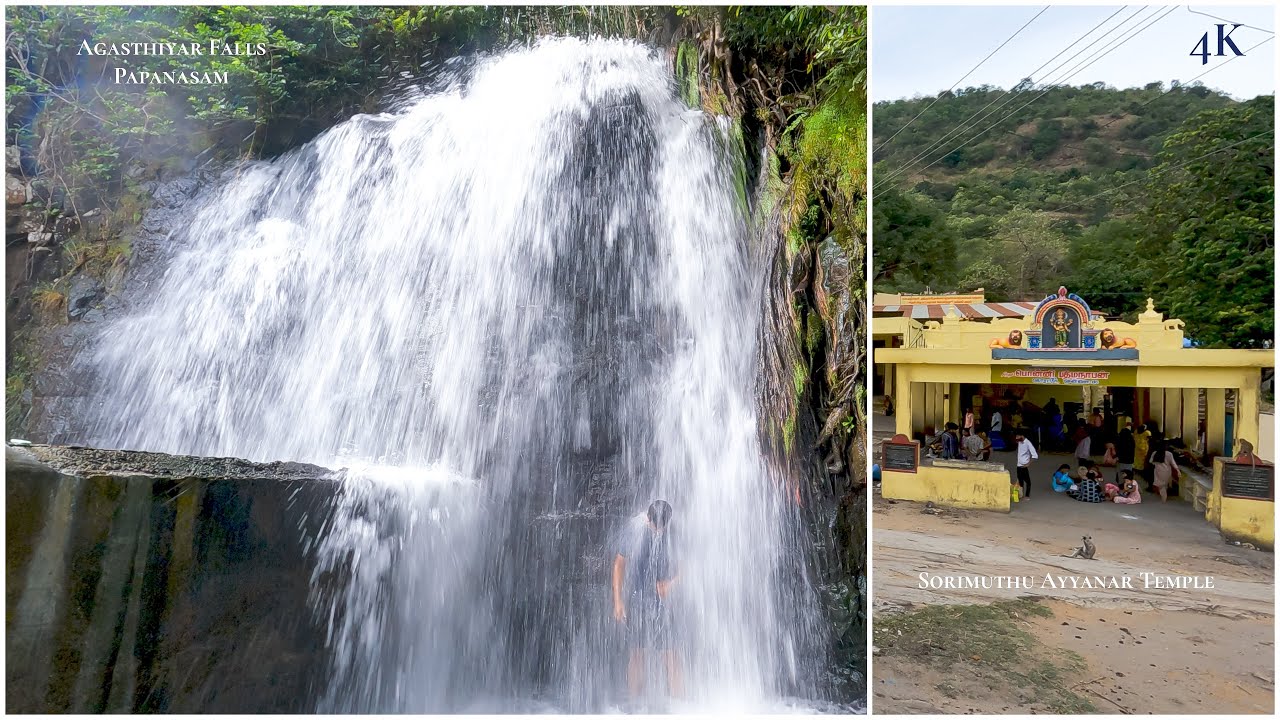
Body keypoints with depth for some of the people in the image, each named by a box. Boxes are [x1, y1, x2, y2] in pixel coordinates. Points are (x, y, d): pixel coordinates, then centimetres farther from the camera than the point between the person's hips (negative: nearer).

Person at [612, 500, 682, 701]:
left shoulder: (673, 536, -4)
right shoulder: (635, 532, -5)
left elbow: (679, 568, 7)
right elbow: (619, 564, 1)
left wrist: (669, 583, -14)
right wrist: (618, 600, -2)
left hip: (663, 601, 0)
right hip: (636, 600, 0)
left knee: (671, 654, -4)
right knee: (637, 653, 5)